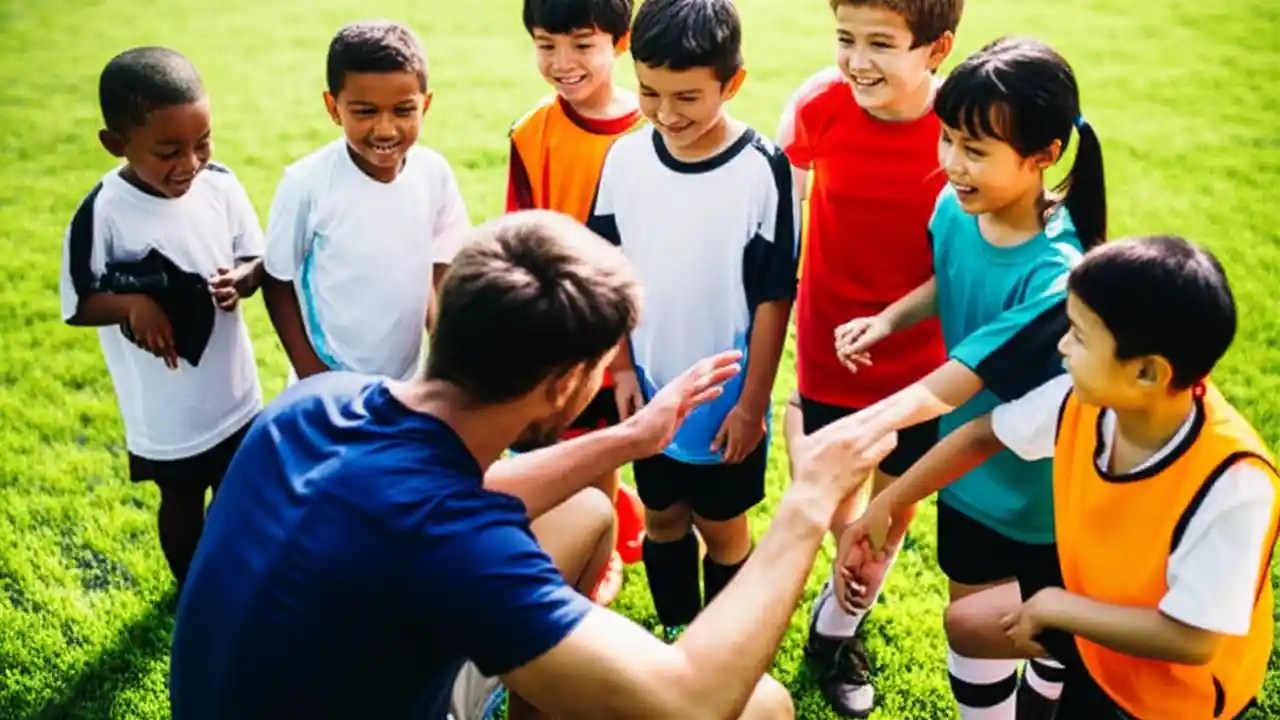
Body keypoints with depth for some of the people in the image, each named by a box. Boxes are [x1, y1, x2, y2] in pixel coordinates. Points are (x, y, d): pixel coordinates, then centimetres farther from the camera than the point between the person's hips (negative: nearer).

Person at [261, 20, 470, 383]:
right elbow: (277, 282, -7)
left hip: (409, 380, 3)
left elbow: (440, 273, 1)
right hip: (329, 385, -3)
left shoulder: (435, 174, -10)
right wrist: (312, 377, -9)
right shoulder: (307, 183, -18)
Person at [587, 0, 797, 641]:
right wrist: (621, 368, 0)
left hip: (726, 397, -3)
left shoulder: (761, 170, -19)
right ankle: (676, 634, 42)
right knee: (662, 520, 20)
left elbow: (773, 297, -14)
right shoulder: (625, 159, -8)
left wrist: (752, 402, -11)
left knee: (722, 527, 16)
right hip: (649, 391, 4)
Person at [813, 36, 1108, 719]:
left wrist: (849, 434, -41)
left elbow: (949, 387, -33)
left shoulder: (1055, 276, -33)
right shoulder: (956, 207, -15)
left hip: (1044, 480, -5)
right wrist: (888, 320, -8)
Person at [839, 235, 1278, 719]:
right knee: (967, 623, 13)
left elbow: (1189, 640, -32)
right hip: (1098, 593, 6)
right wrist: (886, 505, -3)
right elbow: (983, 435, -4)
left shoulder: (1231, 484, -38)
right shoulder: (1082, 400, -21)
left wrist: (1055, 608, -24)